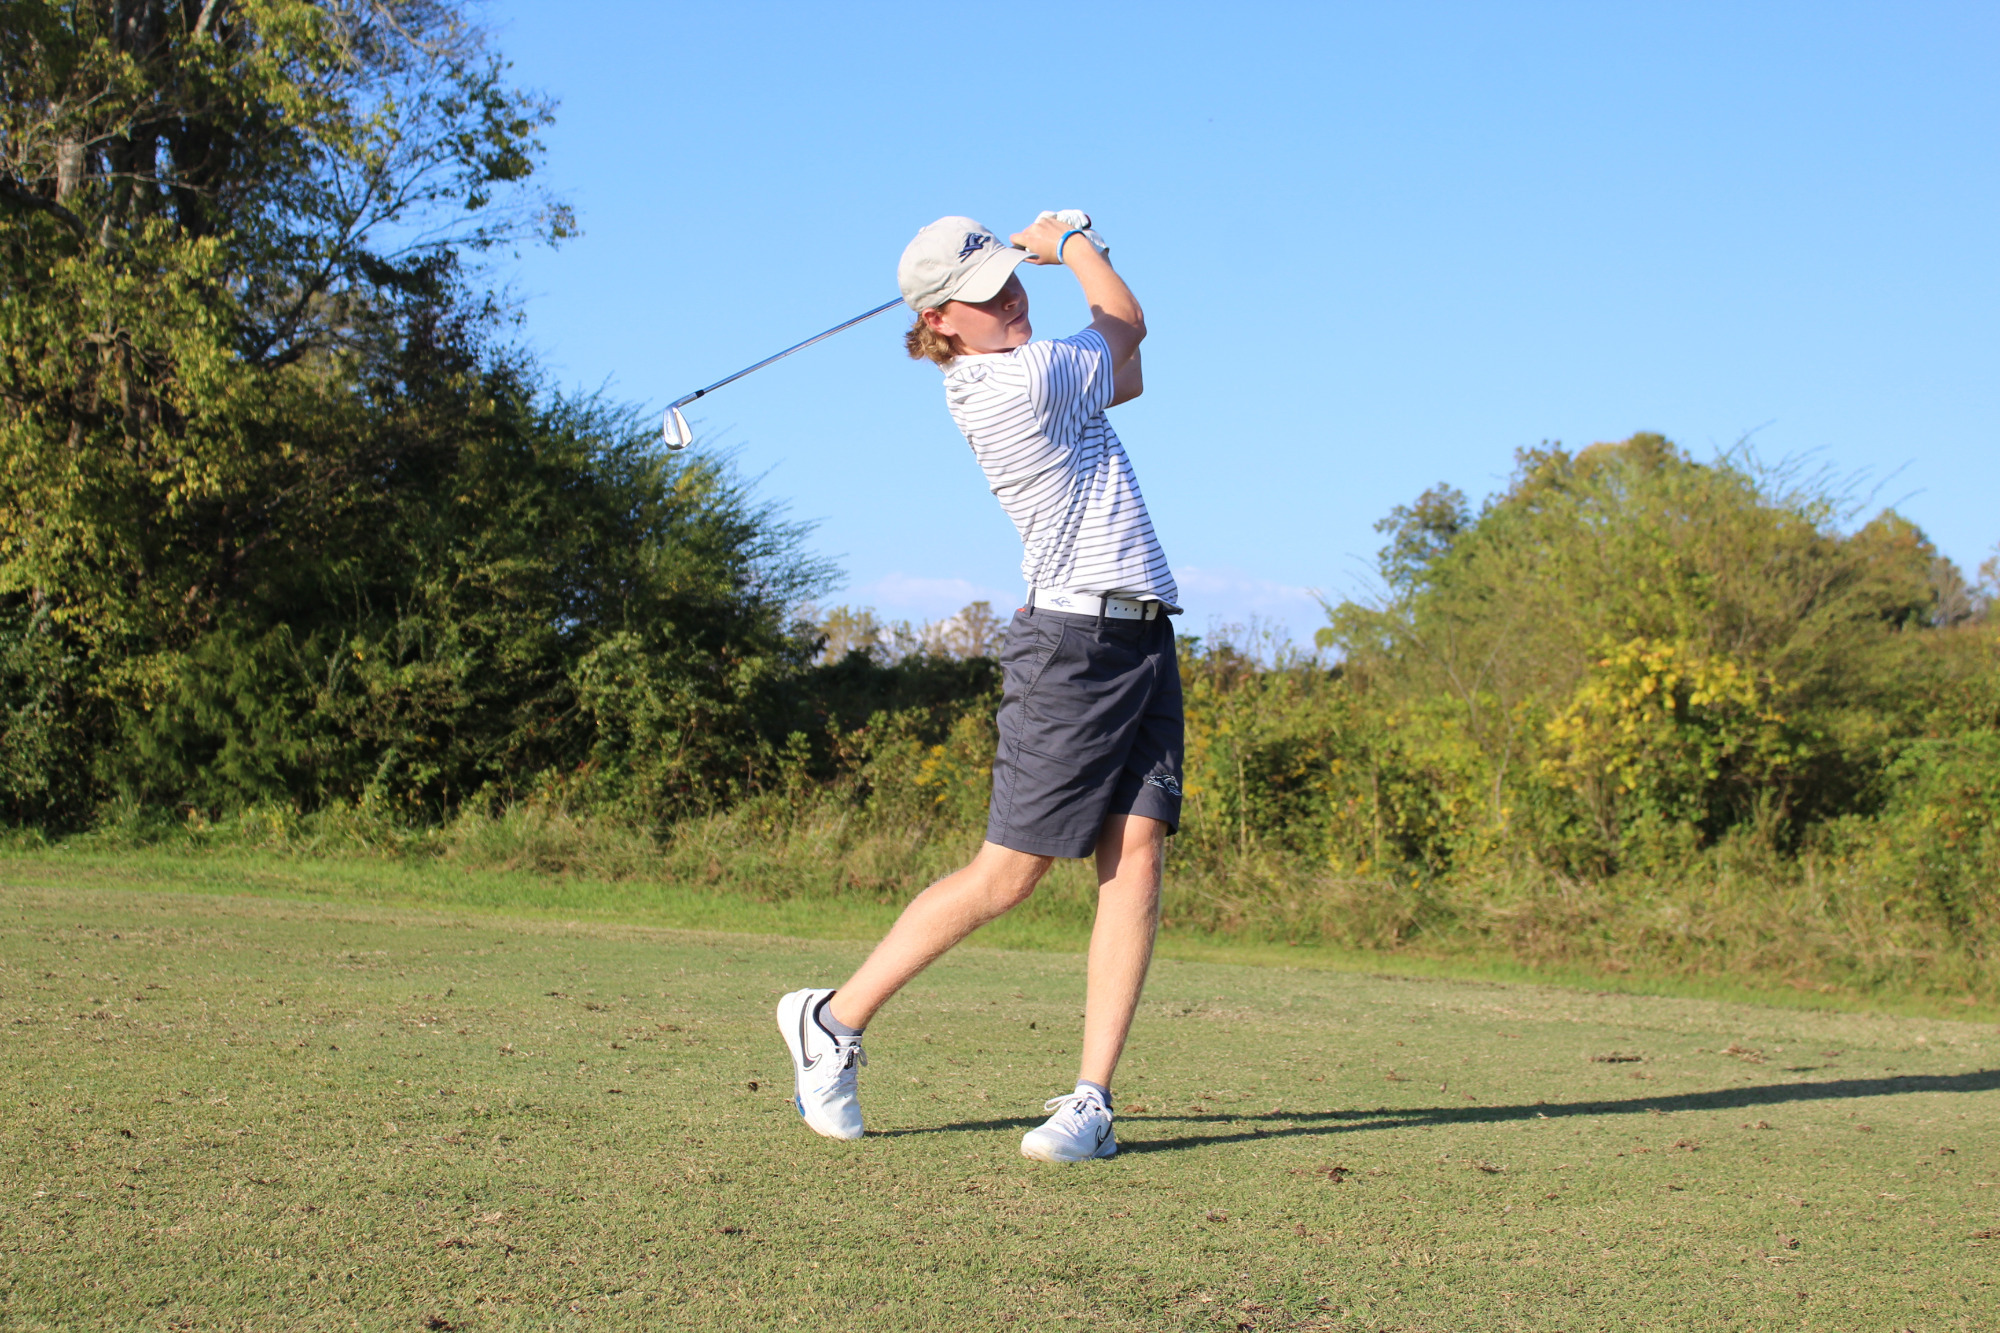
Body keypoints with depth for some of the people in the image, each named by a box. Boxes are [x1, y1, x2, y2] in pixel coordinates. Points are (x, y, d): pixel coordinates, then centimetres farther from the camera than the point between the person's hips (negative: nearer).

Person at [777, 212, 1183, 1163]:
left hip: (1143, 639, 9)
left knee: (1136, 851, -4)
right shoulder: (1023, 381, -15)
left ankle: (1091, 1101, -7)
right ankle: (835, 1018, 14)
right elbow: (1127, 325, 5)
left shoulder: (992, 374, 11)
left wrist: (1055, 247, 16)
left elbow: (1122, 376, 23)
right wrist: (1070, 243, 20)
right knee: (1009, 872, -3)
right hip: (1072, 641, -8)